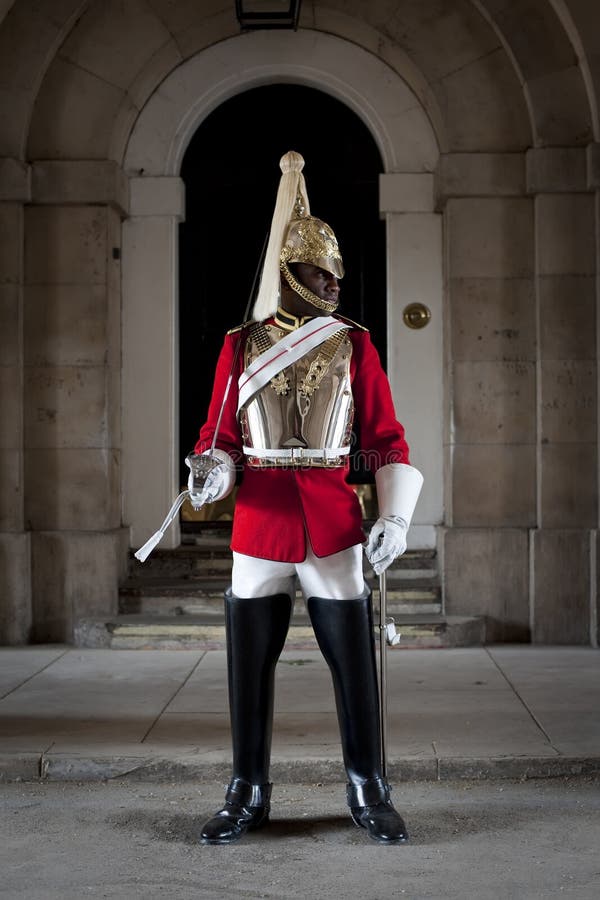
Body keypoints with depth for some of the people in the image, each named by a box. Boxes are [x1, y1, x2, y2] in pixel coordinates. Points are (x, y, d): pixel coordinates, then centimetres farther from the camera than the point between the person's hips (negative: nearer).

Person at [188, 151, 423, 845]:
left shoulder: (353, 344, 5)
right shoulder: (240, 344, 5)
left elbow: (386, 438, 4)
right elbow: (218, 435, 8)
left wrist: (394, 515, -8)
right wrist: (215, 474, -15)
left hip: (334, 522, 0)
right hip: (258, 523, 1)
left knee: (354, 665, 3)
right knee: (249, 668, 6)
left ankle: (368, 793, 18)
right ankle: (248, 795, 20)